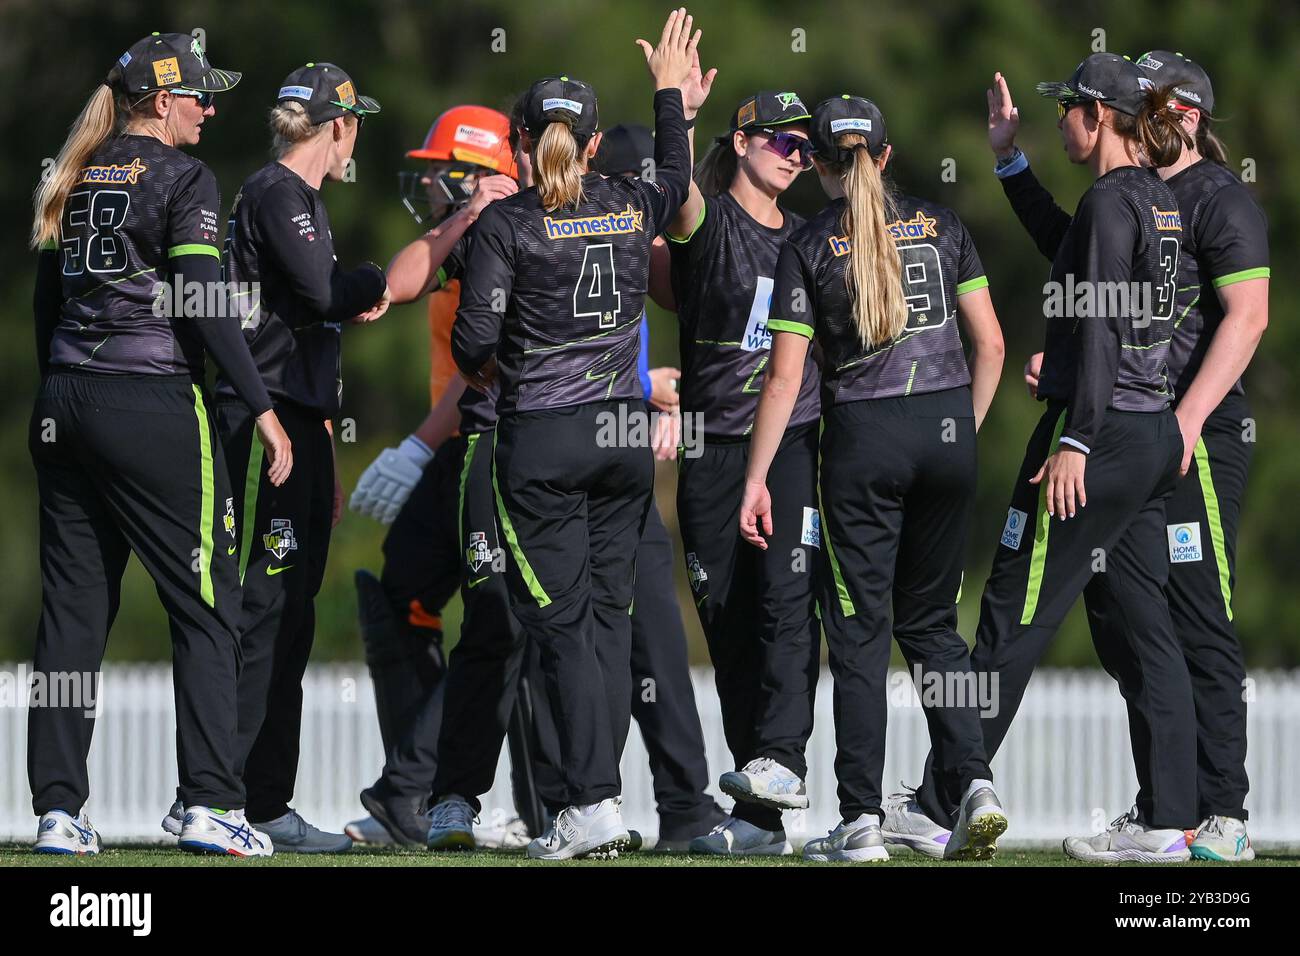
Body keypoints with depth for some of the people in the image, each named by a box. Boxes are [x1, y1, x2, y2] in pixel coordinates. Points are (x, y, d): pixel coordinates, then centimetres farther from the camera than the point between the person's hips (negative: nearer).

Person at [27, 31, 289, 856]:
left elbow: (47, 301, 16)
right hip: (155, 407, -6)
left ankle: (58, 809, 5)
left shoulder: (76, 179, 13)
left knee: (74, 607, 8)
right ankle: (210, 804, -7)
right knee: (206, 606, -1)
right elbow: (203, 304, -14)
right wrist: (261, 407, -12)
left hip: (66, 407, 7)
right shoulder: (183, 179, -7)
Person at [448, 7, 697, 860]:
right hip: (624, 433, 4)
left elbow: (475, 337, -12)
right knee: (610, 614, 10)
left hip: (542, 438, -4)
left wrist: (485, 369, 11)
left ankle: (594, 800, -12)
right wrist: (670, 92, 40)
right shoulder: (633, 208, 4)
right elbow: (679, 179, 28)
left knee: (563, 621, -3)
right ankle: (597, 796, 10)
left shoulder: (507, 224, -10)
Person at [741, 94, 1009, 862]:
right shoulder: (941, 226, 5)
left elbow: (786, 377, -5)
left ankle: (863, 820, -1)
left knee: (860, 630, 3)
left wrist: (756, 480, 0)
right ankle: (974, 779, -2)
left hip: (863, 437, -3)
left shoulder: (810, 248, -2)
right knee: (931, 620, 15)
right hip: (946, 430, 3)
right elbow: (991, 344, 4)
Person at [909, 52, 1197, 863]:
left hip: (1102, 433, -9)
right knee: (1147, 626, 7)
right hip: (1154, 433, 9)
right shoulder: (1160, 201, 12)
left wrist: (1075, 440, -21)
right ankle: (1168, 821, 3)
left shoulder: (1110, 201, -14)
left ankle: (943, 805, 5)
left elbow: (1100, 329, -20)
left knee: (1012, 621, -1)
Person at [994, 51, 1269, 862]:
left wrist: (1188, 420, -25)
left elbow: (1247, 316, -17)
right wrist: (1010, 157, 31)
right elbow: (1063, 245, 38)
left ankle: (1224, 816, -9)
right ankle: (1160, 809, 19)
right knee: (1117, 620, 11)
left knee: (1198, 628, -10)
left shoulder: (1219, 200, -8)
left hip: (1196, 440, -9)